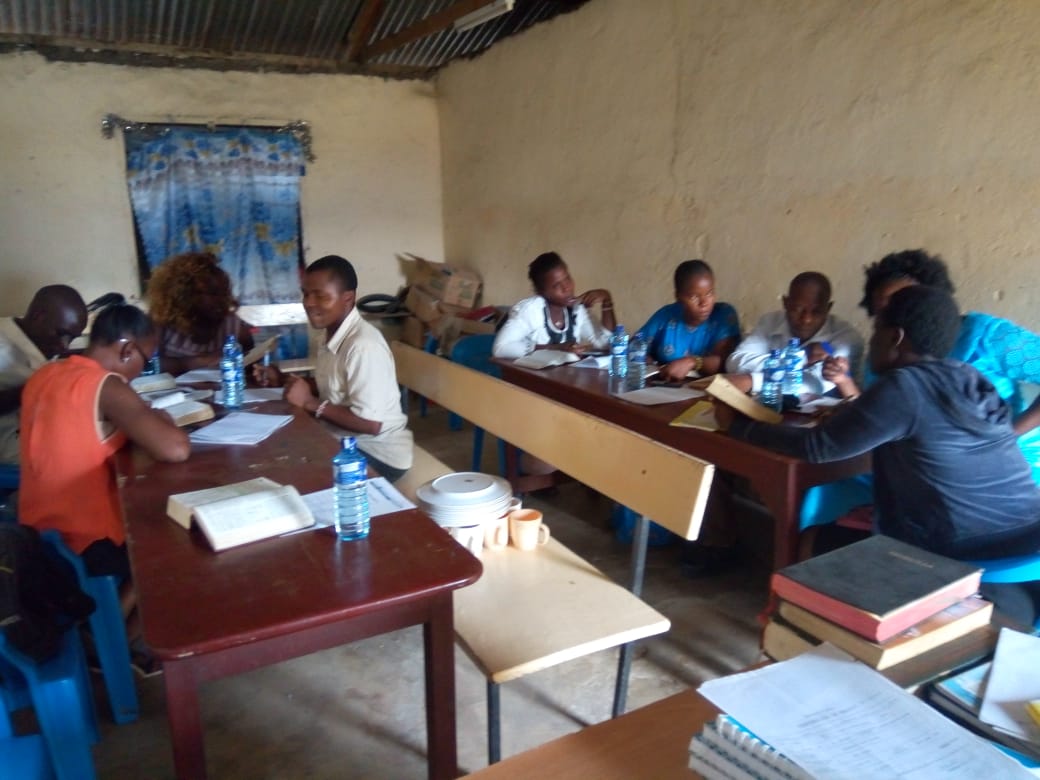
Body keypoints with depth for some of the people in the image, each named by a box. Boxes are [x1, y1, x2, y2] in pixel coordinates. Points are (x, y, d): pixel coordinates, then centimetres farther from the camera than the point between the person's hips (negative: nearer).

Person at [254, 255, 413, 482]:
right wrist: (283, 379, 6)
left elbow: (370, 424, -28)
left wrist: (310, 402, -21)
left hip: (378, 455, -9)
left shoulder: (363, 346, -26)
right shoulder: (333, 335, 4)